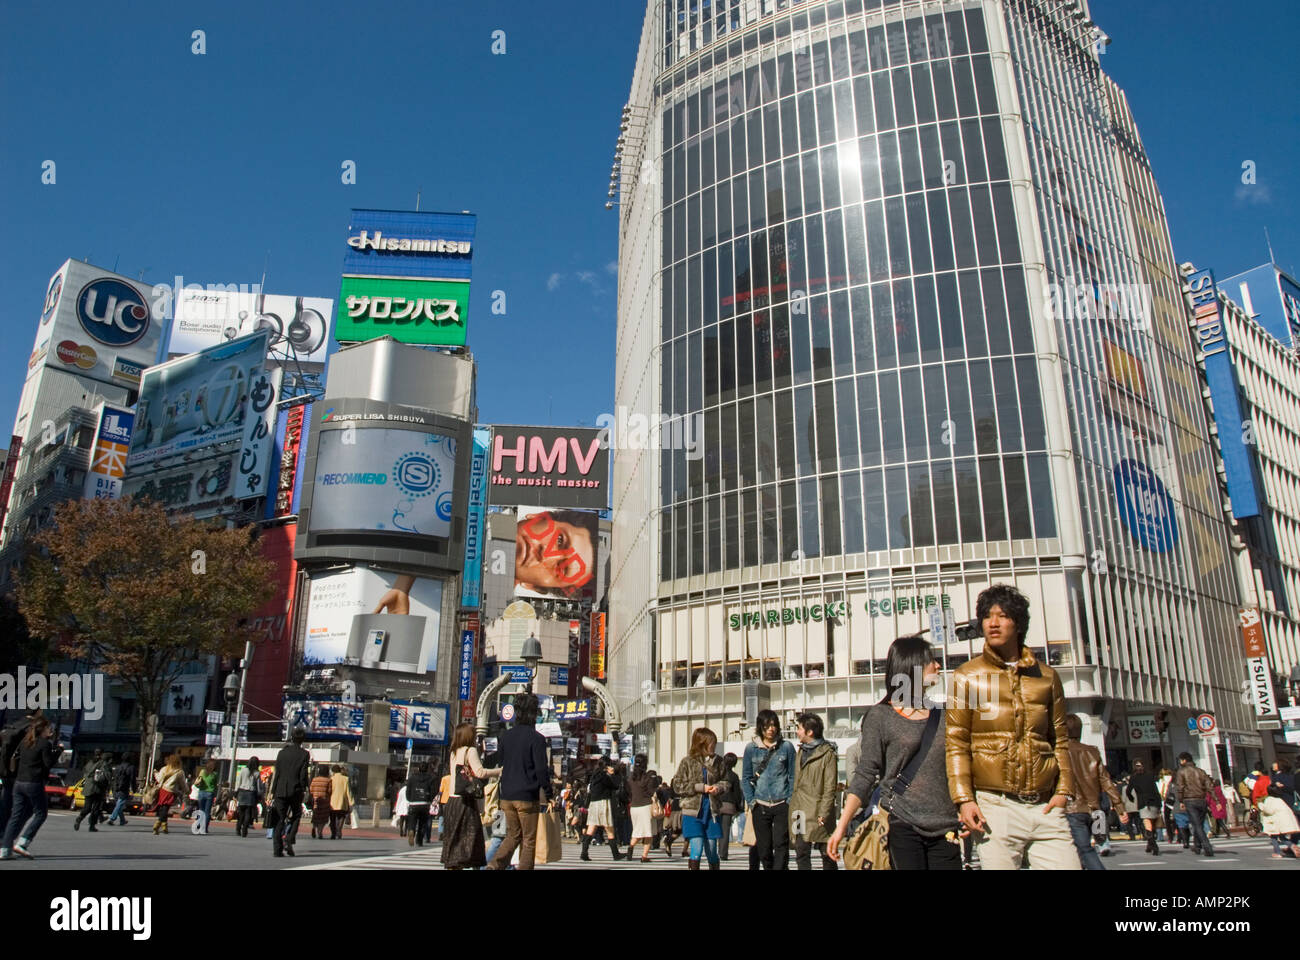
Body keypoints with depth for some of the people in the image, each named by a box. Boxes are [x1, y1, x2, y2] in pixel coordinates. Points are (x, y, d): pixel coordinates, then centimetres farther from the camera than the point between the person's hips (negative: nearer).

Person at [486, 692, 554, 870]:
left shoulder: (504, 736, 8)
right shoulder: (536, 738, -11)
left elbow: (499, 766, 15)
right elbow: (541, 769, -13)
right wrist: (549, 795, -4)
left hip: (507, 796, 6)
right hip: (528, 797, -6)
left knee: (512, 836, 17)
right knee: (529, 840, 6)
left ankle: (494, 865, -2)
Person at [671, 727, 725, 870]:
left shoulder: (716, 762, 6)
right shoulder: (688, 761, -4)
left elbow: (724, 782, 14)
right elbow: (677, 786, -6)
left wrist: (718, 787, -9)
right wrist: (700, 787, -14)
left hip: (711, 812, 3)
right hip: (693, 812, -3)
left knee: (712, 852, 10)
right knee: (697, 849, -10)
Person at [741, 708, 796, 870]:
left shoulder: (786, 747, 2)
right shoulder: (751, 748, 4)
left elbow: (793, 776, 5)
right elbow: (746, 777, 7)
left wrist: (790, 801, -3)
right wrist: (751, 801, -2)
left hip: (782, 804, -1)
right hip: (760, 806, 2)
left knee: (781, 844, -10)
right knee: (763, 848, 7)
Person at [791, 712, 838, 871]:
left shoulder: (827, 753, -7)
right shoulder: (802, 751, 15)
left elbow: (830, 788, -10)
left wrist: (823, 814, -15)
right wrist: (793, 808, 11)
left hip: (818, 811, -6)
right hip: (801, 810, 7)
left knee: (827, 853, 2)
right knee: (801, 853, 5)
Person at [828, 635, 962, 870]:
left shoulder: (942, 718, 13)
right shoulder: (880, 716, 0)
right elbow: (865, 775, -2)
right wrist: (842, 826, -9)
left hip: (945, 829, 4)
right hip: (902, 826, -4)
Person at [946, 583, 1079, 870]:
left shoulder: (1046, 676, 13)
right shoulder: (967, 676, 3)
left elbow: (1060, 739, 17)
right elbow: (956, 743, 0)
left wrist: (1064, 789, 4)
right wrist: (964, 799, -9)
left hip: (1045, 807, 3)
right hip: (996, 806, -3)